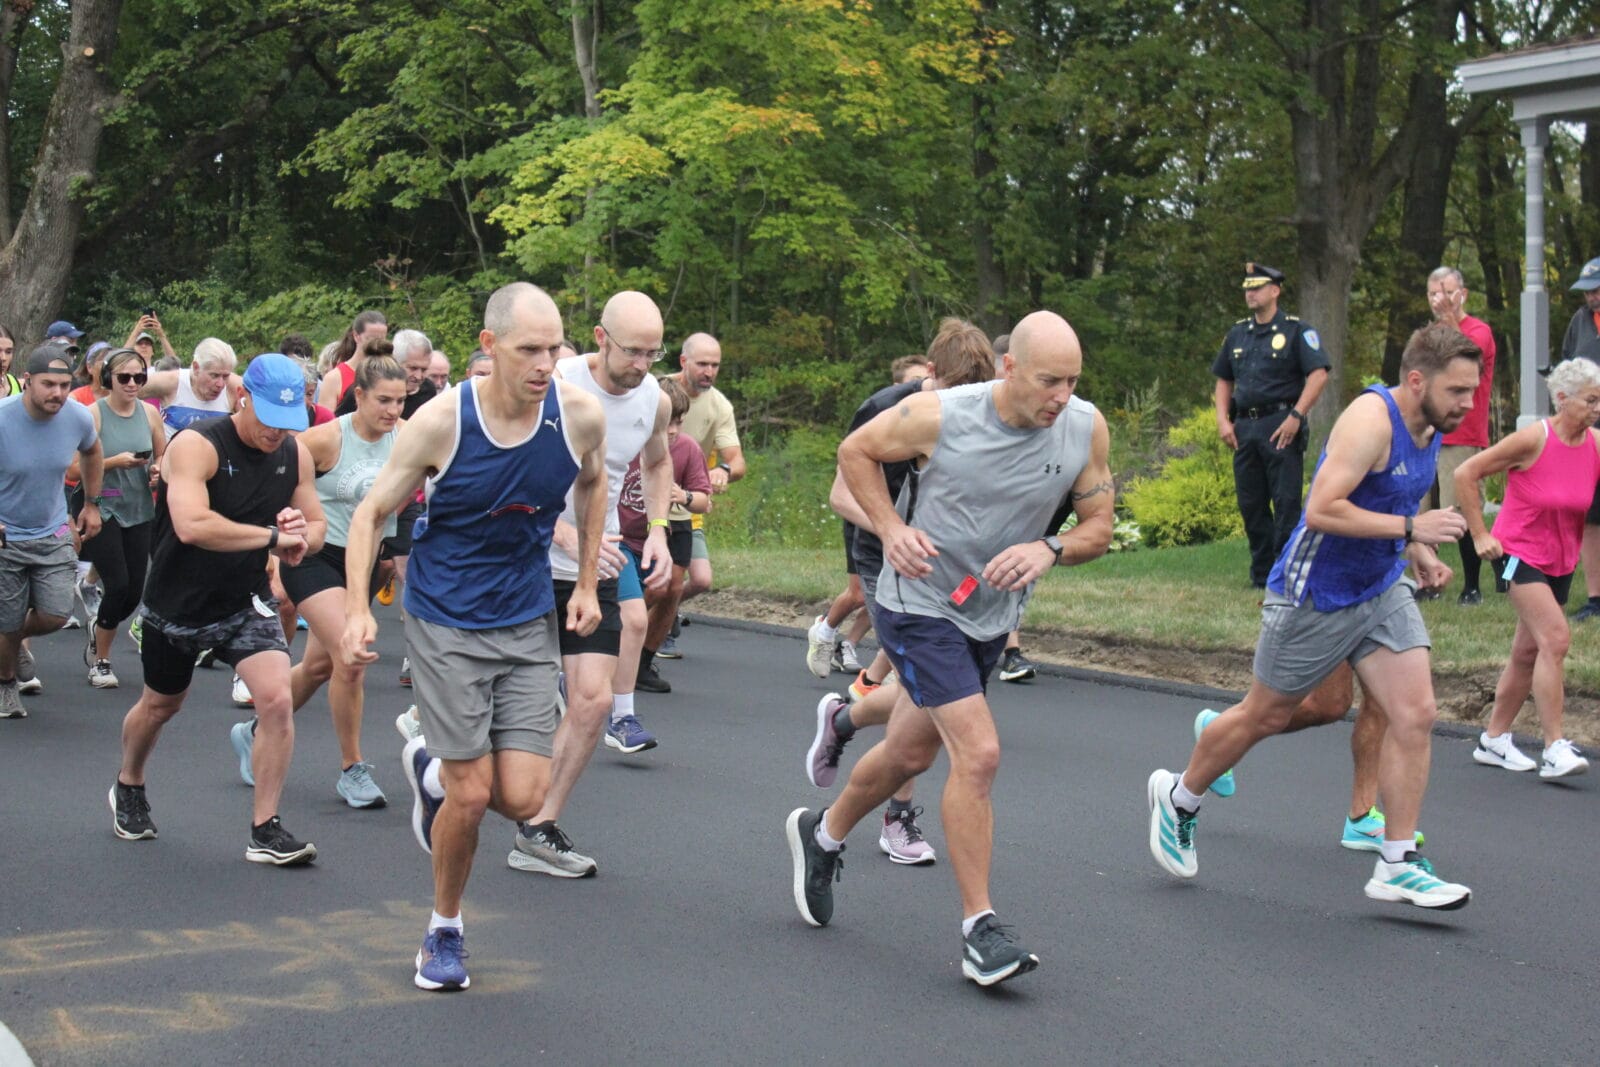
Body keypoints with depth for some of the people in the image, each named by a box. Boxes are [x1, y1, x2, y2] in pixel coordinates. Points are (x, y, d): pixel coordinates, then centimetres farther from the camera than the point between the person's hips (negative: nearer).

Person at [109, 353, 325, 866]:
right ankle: (128, 787, 51)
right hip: (177, 604, -3)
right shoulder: (196, 445, -23)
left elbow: (316, 526, 6)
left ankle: (266, 832, -5)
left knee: (276, 699, -17)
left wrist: (301, 538, -18)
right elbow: (192, 525, -38)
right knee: (160, 705, 19)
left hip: (247, 602, 3)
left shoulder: (296, 455, -6)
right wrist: (273, 535, -33)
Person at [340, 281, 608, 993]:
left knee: (522, 800, -5)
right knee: (471, 797, -4)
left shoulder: (581, 415, -11)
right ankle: (444, 932, 23)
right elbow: (372, 513, -7)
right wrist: (357, 608, -19)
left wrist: (587, 584, 11)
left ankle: (432, 771, 30)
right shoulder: (441, 421, -18)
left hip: (529, 623, 3)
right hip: (447, 623, -3)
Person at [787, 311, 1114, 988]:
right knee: (979, 753, -18)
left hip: (991, 616, 6)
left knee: (910, 753, 21)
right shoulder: (940, 415, -21)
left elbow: (1098, 529, -1)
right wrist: (891, 527, -16)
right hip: (919, 606, -6)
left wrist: (1049, 549, -22)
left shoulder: (1086, 430, -11)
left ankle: (822, 835, 48)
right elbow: (856, 451, -3)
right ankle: (979, 930, -8)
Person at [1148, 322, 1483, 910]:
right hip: (1314, 595, -8)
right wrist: (1410, 528, -28)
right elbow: (1321, 510, -31)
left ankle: (1396, 866, 2)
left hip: (1381, 591, 8)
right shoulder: (1371, 418, -23)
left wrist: (1419, 555, 6)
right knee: (1265, 716, 8)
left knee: (1416, 714, -5)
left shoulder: (1429, 427, 5)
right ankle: (1179, 795, 32)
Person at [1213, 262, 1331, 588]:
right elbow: (1224, 380, 22)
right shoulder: (1237, 334, 16)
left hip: (1281, 428, -6)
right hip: (1244, 428, 6)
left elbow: (1319, 374, -11)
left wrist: (1295, 417, -18)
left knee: (1286, 503, -7)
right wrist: (1223, 420, 7)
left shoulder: (1295, 330, -2)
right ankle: (1261, 575, 17)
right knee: (1250, 505, 8)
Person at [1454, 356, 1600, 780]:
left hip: (1560, 560, 6)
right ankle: (1554, 749, -18)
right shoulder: (1533, 440, -17)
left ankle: (1494, 740, 25)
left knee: (1529, 652, 11)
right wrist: (1480, 534, -11)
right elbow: (1465, 474, -12)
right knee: (1555, 637, -20)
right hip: (1519, 552, -6)